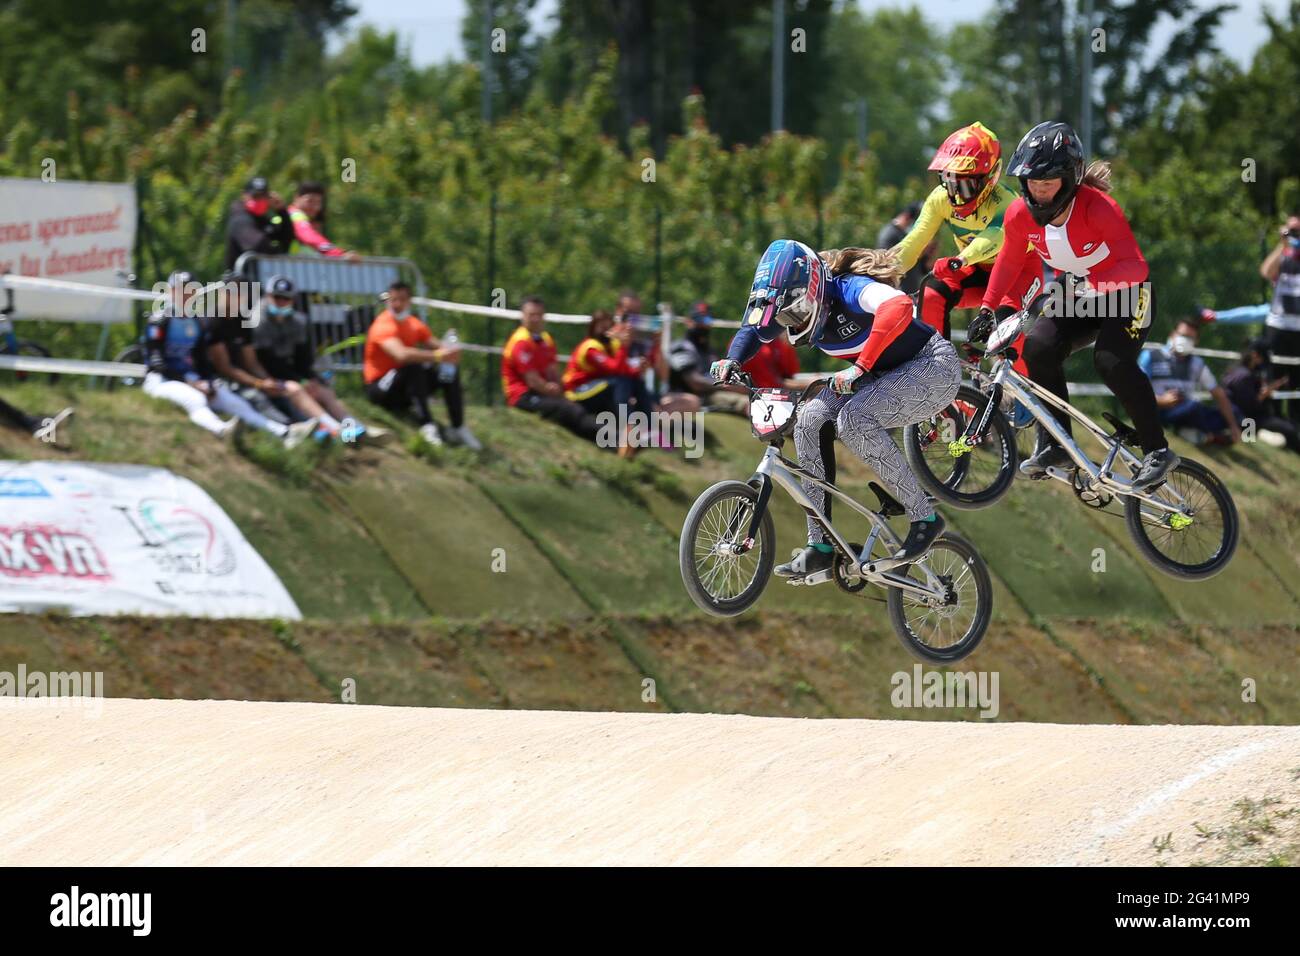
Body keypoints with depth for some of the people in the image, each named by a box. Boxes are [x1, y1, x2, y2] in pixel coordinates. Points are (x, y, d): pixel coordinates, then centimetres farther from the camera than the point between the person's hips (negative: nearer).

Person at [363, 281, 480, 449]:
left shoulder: (413, 324, 5)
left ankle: (458, 427, -5)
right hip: (380, 389, -7)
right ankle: (426, 424, -37)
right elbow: (401, 354, -37)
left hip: (408, 387, 7)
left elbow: (438, 345, 2)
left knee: (450, 371, -7)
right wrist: (438, 356, -42)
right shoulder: (383, 326, -20)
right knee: (414, 367, -34)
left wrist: (450, 352, -24)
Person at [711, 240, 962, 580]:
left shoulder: (848, 290, -30)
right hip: (883, 375, 8)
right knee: (811, 420, -10)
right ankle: (820, 548, -6)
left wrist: (861, 367, -50)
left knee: (853, 418, -30)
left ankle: (925, 519, -18)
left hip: (934, 365, -8)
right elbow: (754, 330, 8)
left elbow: (898, 307, -49)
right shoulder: (797, 305, -7)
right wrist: (731, 362, -13)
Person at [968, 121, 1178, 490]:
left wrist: (1091, 284, -49)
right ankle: (1054, 446, -9)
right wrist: (987, 310, -4)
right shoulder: (1020, 216, -12)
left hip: (1124, 295, -5)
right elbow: (1008, 264, 6)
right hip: (1075, 297, 5)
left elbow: (1136, 266, -35)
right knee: (1039, 348, -22)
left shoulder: (1096, 207, -28)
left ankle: (1157, 451, -17)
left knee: (1112, 361, -29)